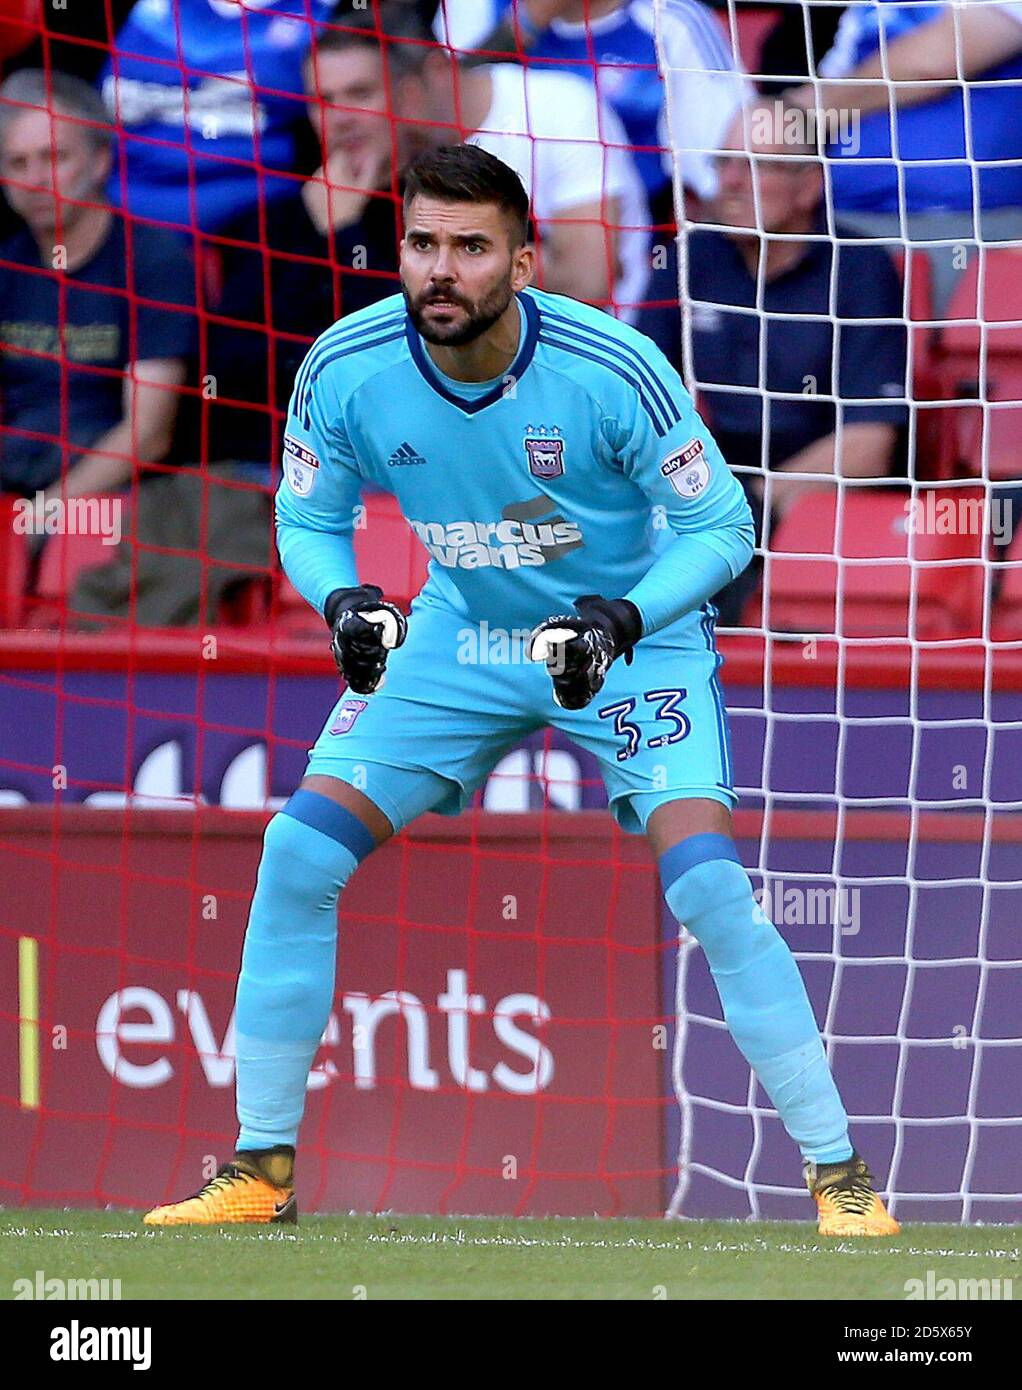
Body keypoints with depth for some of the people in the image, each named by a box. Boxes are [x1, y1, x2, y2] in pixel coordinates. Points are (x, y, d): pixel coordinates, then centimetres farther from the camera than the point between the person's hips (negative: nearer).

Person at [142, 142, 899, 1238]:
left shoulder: (611, 368, -27)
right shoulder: (346, 370, -18)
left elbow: (722, 527, -17)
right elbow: (307, 522, -1)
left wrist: (620, 623, -33)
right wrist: (342, 601, -23)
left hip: (635, 639, -4)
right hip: (462, 635, 4)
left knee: (706, 880, -23)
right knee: (298, 855, -7)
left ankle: (839, 1176, -12)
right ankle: (263, 1172, 6)